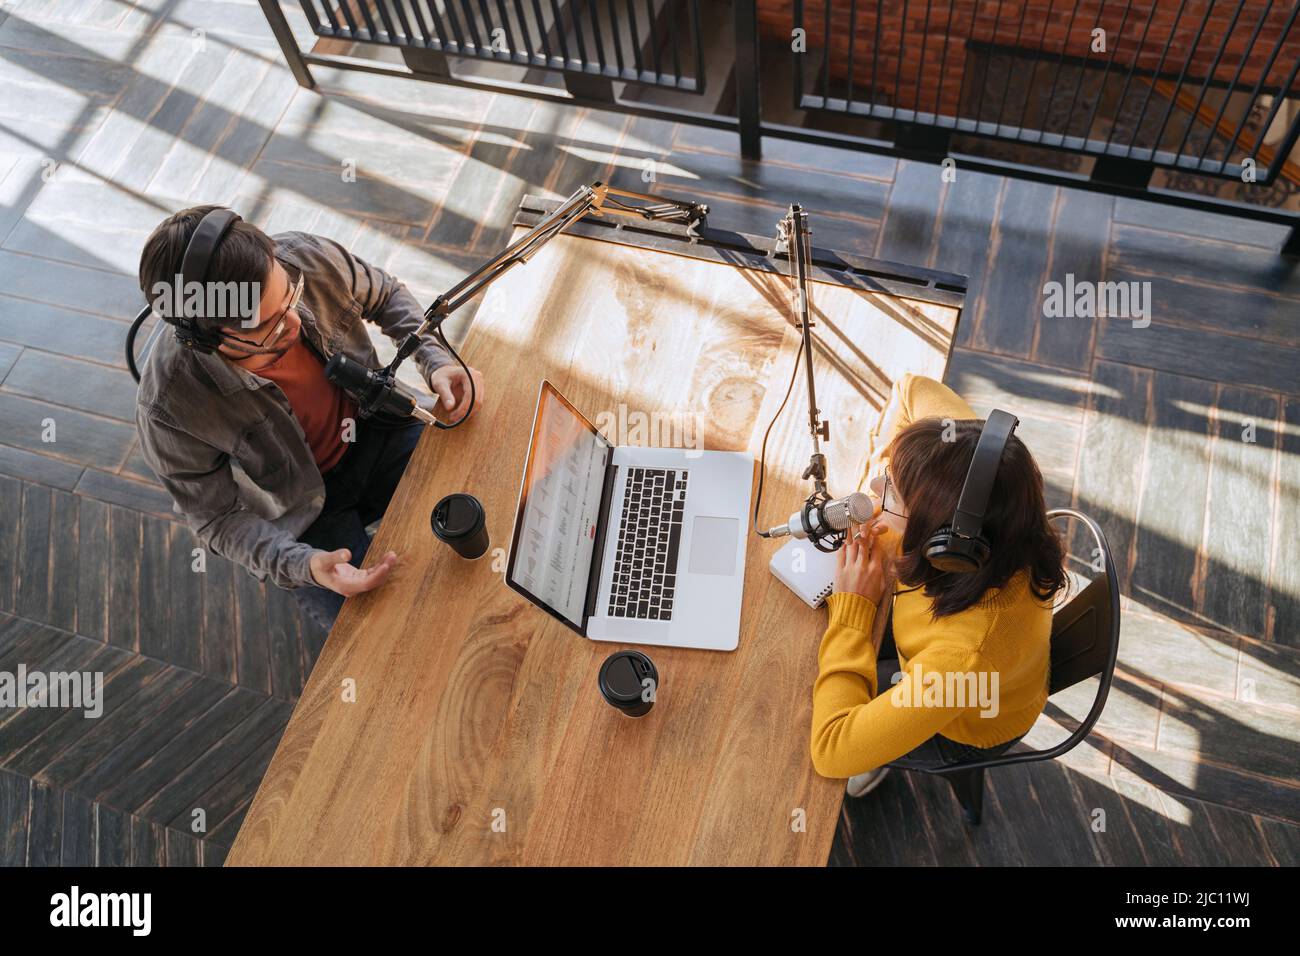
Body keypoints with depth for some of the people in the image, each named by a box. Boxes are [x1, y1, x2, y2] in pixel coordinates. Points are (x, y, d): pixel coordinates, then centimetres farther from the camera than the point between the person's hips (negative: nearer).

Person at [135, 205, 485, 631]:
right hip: (299, 512, -3)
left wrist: (436, 359, -17)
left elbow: (385, 296, -1)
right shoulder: (168, 410, -32)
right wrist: (303, 565, -34)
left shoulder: (308, 259, -24)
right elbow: (218, 517, -17)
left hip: (375, 431, 3)